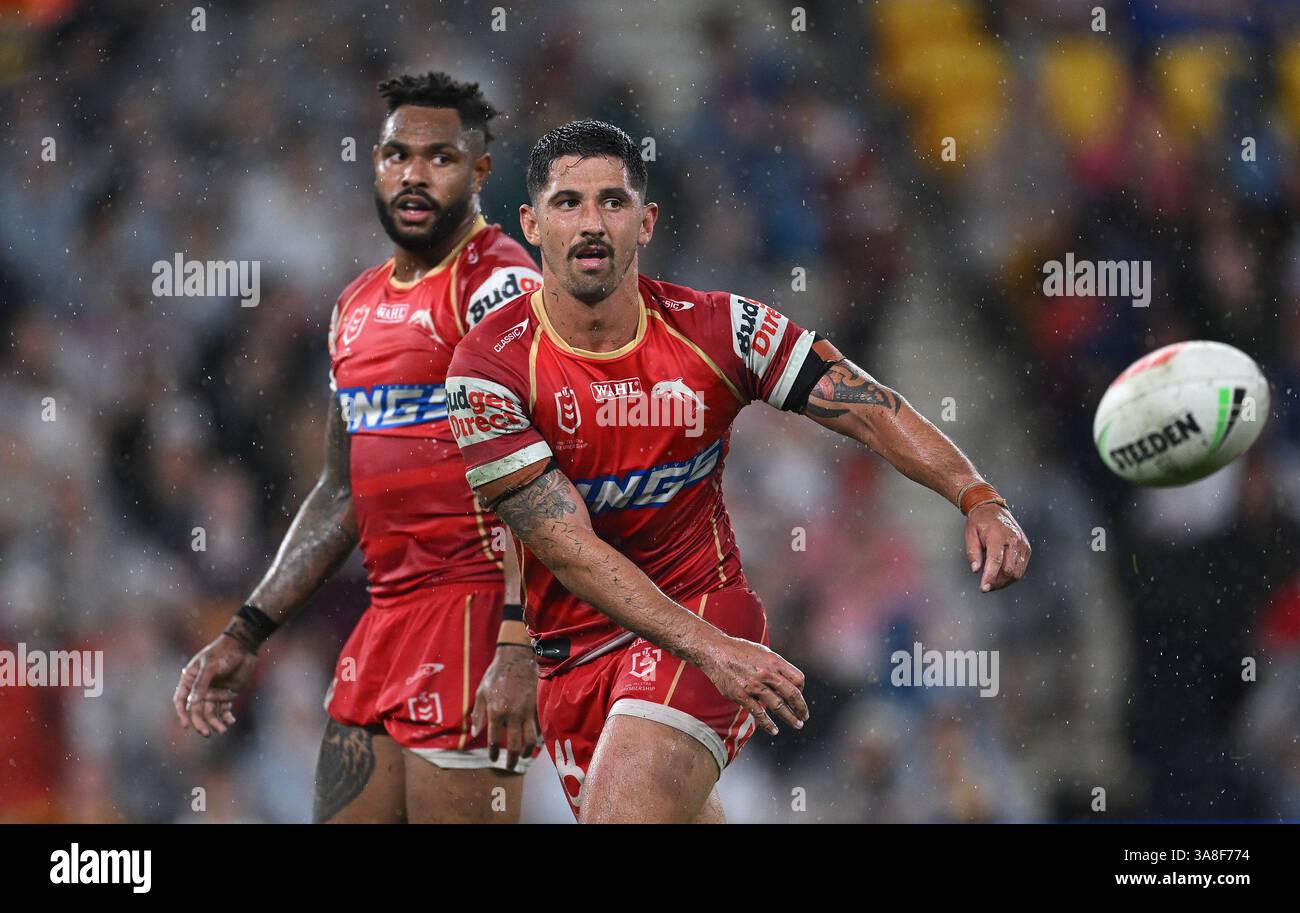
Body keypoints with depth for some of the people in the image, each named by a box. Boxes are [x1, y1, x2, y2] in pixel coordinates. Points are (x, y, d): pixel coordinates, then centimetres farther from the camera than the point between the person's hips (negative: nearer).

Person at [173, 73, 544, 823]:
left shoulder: (500, 288, -9)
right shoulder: (360, 305, 19)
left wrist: (518, 649, -26)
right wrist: (246, 635, 23)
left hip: (474, 613, -9)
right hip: (388, 615, 9)